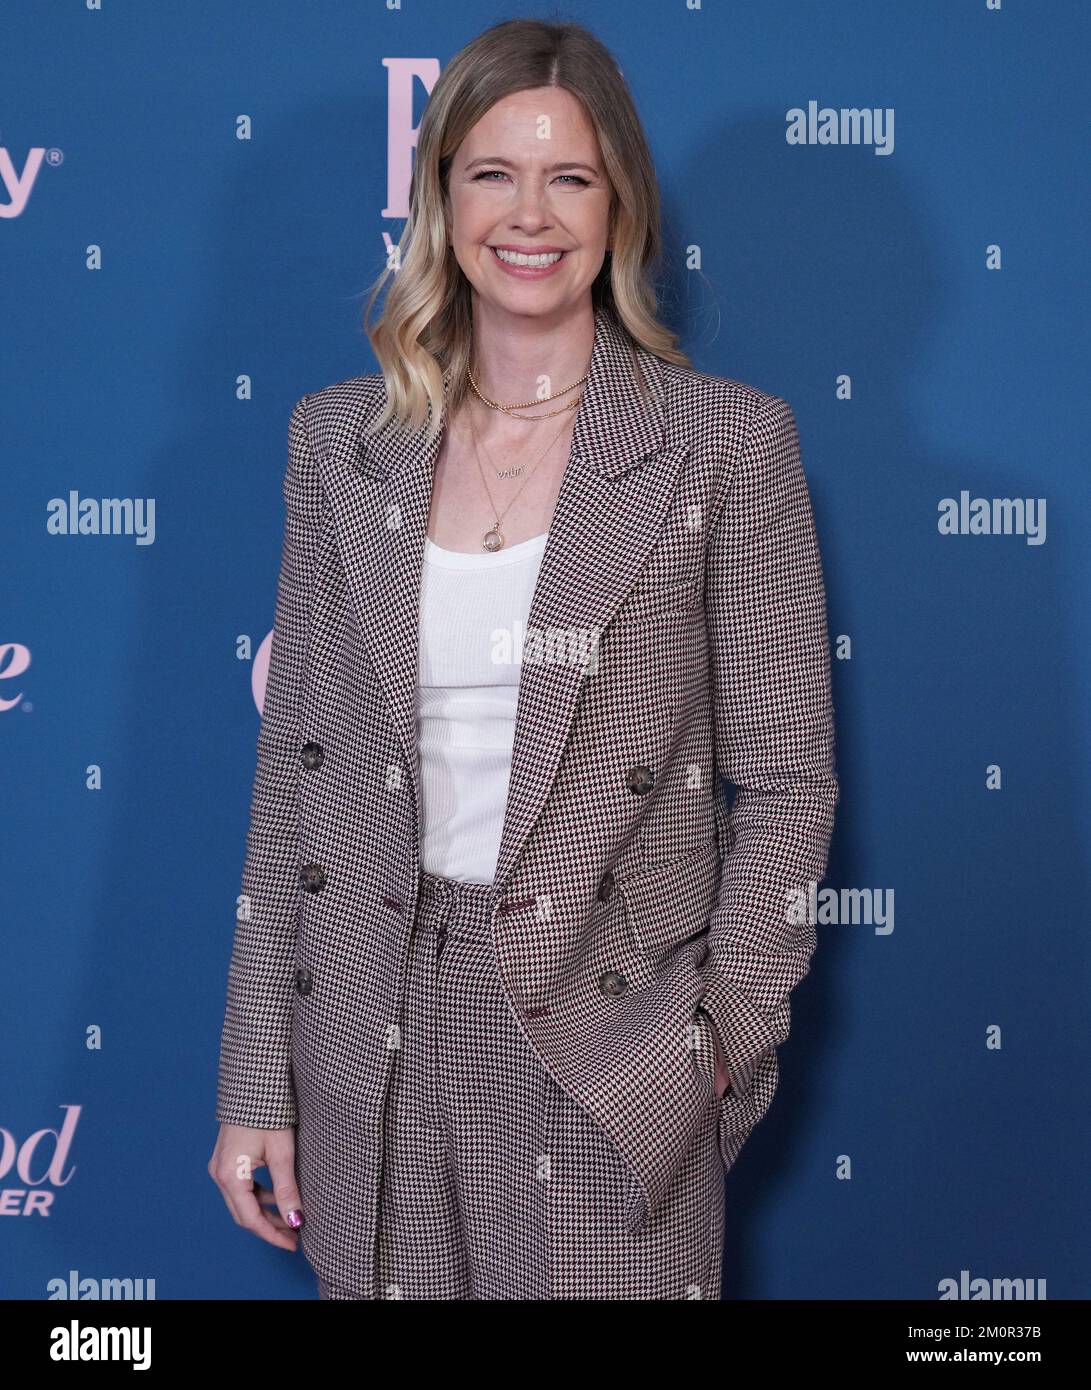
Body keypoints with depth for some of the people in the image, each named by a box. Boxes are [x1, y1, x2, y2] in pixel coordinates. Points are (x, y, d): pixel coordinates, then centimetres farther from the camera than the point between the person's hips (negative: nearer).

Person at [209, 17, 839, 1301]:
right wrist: (255, 1084, 4)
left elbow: (784, 782, -1)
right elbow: (292, 765, 6)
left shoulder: (728, 442, -4)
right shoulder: (338, 439, 4)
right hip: (375, 1049, 3)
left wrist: (720, 1031, -11)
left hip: (610, 1046, -2)